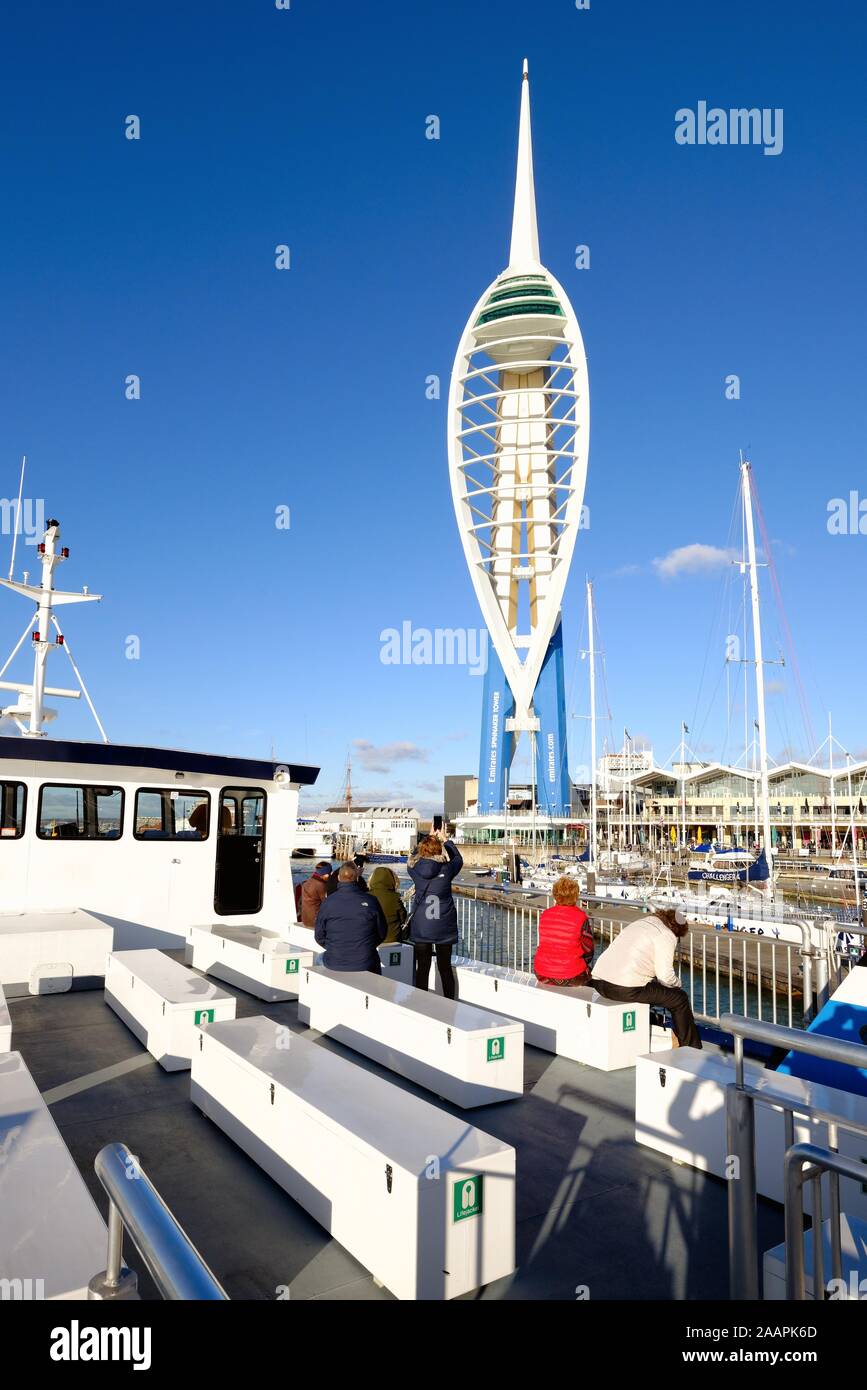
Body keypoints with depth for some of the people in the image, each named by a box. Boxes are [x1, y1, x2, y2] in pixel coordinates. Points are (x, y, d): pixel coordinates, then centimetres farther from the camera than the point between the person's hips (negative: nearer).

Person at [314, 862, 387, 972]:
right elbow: (382, 933, 0)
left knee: (320, 958, 29)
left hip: (334, 964, 0)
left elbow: (319, 936, 0)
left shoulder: (328, 902, -8)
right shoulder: (370, 901, -10)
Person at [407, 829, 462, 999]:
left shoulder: (415, 868, -8)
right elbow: (458, 858, 11)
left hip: (420, 928, 0)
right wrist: (445, 840, 22)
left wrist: (428, 838, 23)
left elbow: (415, 857, 16)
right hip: (444, 927, 0)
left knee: (422, 968, 8)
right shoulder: (447, 869, -11)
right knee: (445, 967, 13)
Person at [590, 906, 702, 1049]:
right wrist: (677, 984, 16)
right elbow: (665, 975, -7)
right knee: (679, 999, 9)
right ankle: (692, 1050, 19)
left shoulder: (638, 924, 24)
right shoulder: (666, 935, 0)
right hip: (627, 989, -8)